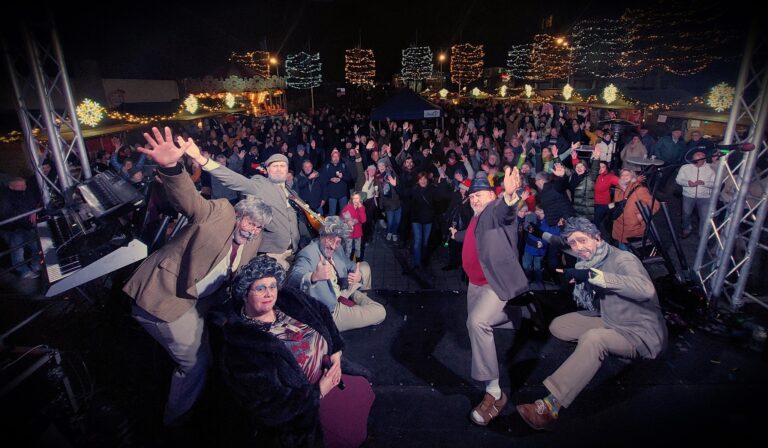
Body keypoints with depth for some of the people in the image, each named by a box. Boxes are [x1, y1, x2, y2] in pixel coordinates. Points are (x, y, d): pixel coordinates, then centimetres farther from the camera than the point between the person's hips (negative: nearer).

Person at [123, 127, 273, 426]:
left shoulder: (253, 243, 6)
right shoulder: (219, 212, -15)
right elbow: (187, 199, -34)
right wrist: (171, 166, -51)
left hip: (193, 303, 8)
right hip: (163, 297, -8)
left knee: (199, 359, 21)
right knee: (195, 363, 1)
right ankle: (176, 421, 27)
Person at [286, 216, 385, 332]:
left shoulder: (337, 249, -3)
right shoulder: (307, 254, -27)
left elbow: (350, 266, 11)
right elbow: (292, 280, -41)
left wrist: (358, 276, -13)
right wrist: (314, 276, -62)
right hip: (329, 312, -8)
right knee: (380, 313, -8)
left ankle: (357, 296, 28)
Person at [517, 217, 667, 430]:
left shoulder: (622, 259, -23)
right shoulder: (589, 263, -1)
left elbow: (646, 290, -39)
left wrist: (593, 275, -41)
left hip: (640, 334, -8)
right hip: (609, 321, 8)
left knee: (593, 338, -34)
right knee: (558, 326, 2)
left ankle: (550, 405, -34)